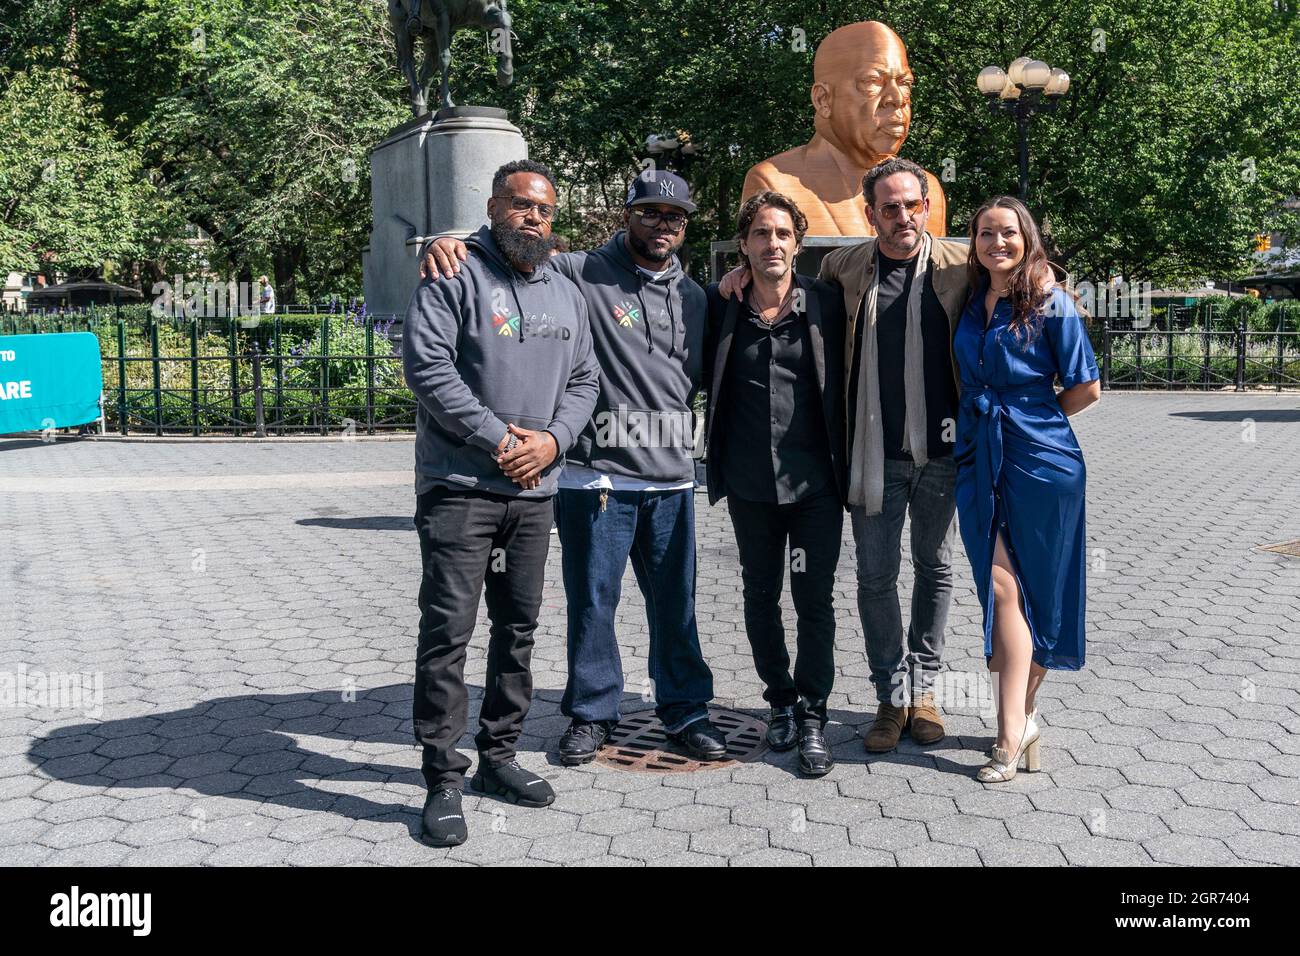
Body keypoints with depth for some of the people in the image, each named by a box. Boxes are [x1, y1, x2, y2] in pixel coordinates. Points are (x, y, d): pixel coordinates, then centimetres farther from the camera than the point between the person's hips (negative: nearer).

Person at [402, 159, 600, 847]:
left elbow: (583, 380, 16)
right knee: (448, 631, -7)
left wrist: (552, 439, -4)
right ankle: (443, 781, 2)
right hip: (460, 487, -6)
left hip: (535, 489, 7)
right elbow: (426, 363, -15)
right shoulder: (456, 273, -5)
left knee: (518, 628, 13)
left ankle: (498, 756, 27)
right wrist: (497, 439, -16)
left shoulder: (566, 294, 16)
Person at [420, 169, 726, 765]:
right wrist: (447, 241, -22)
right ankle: (593, 712, 23)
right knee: (592, 599, 6)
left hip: (673, 478, 4)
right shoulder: (581, 274, -4)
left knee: (676, 601, 12)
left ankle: (684, 709, 27)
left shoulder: (692, 296, 15)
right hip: (595, 476, -4)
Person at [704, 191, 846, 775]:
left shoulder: (826, 304, -3)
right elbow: (702, 376, 13)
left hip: (815, 482, -2)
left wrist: (845, 465, 0)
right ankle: (781, 700, 31)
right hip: (750, 485, 2)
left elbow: (845, 382, 3)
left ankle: (813, 717, 14)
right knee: (760, 597, 13)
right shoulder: (722, 307, 0)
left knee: (815, 601, 2)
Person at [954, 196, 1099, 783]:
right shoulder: (970, 305, 9)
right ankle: (1019, 724, 5)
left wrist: (1030, 421, 3)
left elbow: (1086, 388, -3)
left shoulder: (1051, 304, -5)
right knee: (1001, 586, -3)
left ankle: (1017, 719, 8)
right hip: (980, 460, 4)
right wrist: (989, 419, 11)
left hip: (1040, 460, -3)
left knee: (1034, 587, 1)